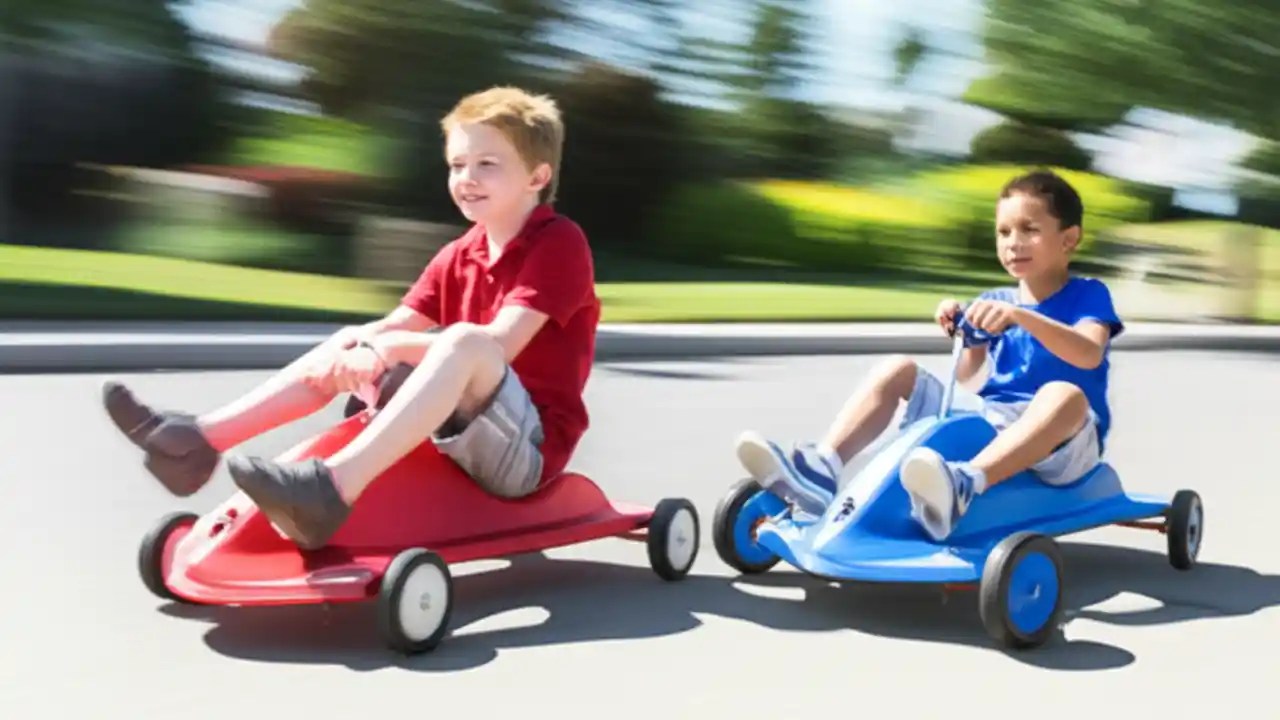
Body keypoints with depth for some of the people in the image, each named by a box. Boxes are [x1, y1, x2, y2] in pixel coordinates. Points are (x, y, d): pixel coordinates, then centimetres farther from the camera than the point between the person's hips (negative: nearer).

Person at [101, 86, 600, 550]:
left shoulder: (560, 243, -10)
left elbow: (499, 344, -23)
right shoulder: (457, 257, 14)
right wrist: (358, 341, -20)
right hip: (459, 436, 7)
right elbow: (396, 326, 3)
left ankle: (334, 486, -46)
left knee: (464, 343, -34)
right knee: (347, 349, 3)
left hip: (529, 449, -7)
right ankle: (201, 438, -7)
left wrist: (393, 346, -25)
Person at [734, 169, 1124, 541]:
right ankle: (822, 468, -26)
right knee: (898, 368, -7)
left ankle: (964, 486, -61)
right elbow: (964, 376, 6)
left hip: (1059, 444, -5)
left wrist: (1020, 316, -34)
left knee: (1066, 395, -40)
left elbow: (1090, 355, -22)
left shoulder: (1088, 294, 0)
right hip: (988, 420, 5)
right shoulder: (995, 301, 15)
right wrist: (960, 332, -13)